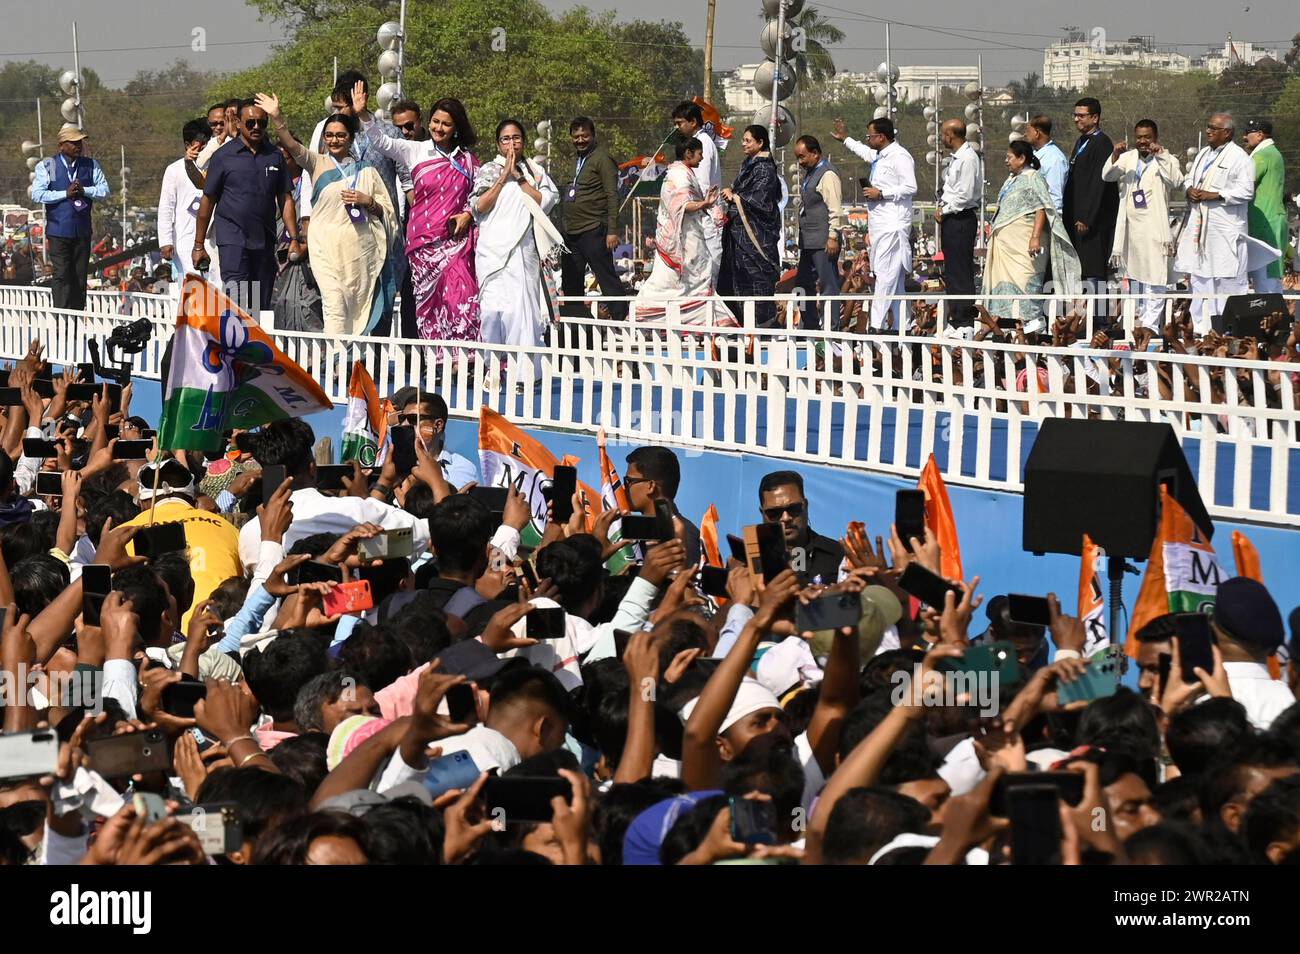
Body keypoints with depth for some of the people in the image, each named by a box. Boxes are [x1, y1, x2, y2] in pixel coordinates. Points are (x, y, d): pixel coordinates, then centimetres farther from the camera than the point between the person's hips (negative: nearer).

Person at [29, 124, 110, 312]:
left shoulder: (91, 165, 9)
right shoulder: (46, 166, 0)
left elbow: (104, 191, 4)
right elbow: (37, 194, -9)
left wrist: (84, 190, -13)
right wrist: (65, 193, -14)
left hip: (82, 231, 4)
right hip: (58, 231, -3)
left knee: (80, 276, 6)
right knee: (61, 275, -10)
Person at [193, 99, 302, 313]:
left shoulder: (274, 156, 10)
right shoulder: (224, 156, -1)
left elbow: (285, 199, 12)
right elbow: (208, 200, 3)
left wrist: (294, 239, 3)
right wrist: (199, 245, 2)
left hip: (265, 241, 4)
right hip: (232, 239, -4)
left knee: (261, 306, 6)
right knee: (237, 302, -13)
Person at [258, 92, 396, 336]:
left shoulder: (366, 170, 13)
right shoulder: (318, 164, 8)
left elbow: (388, 210, 14)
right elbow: (292, 147, -10)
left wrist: (367, 201, -6)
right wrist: (277, 119, -24)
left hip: (361, 247, 2)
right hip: (328, 246, -2)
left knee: (360, 307, 4)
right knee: (334, 307, -13)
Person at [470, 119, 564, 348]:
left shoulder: (535, 172, 16)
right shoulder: (487, 171, 13)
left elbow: (543, 203, -1)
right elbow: (479, 206, -1)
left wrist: (518, 176, -1)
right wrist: (504, 176, -2)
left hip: (525, 250, 1)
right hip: (494, 250, -1)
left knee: (525, 309, -10)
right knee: (494, 308, -11)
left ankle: (525, 361, -11)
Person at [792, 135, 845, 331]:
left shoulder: (827, 174, -12)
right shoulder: (810, 173, 18)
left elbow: (835, 209, -17)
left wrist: (833, 237, -20)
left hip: (824, 241, -10)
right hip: (809, 241, 10)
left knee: (829, 284, -7)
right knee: (803, 284, 13)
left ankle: (832, 329, -6)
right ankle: (810, 327, 20)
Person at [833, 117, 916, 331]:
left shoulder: (899, 157, -12)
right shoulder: (879, 156, 18)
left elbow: (910, 187, -20)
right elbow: (866, 152, 43)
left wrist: (881, 193, -16)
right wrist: (846, 139, 51)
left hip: (892, 226, -10)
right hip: (881, 225, 10)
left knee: (885, 275, -13)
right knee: (895, 279, 10)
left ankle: (876, 325, -18)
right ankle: (900, 328, 12)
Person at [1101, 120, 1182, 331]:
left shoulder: (1166, 160, 1)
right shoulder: (1127, 158, 13)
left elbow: (1176, 181, -16)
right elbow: (1107, 176, -1)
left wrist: (1160, 155, -19)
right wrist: (1115, 155, -17)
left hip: (1155, 229, -5)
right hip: (1130, 226, 5)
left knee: (1154, 280, -11)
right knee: (1133, 277, 14)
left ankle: (1151, 326, -14)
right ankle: (1138, 321, 25)